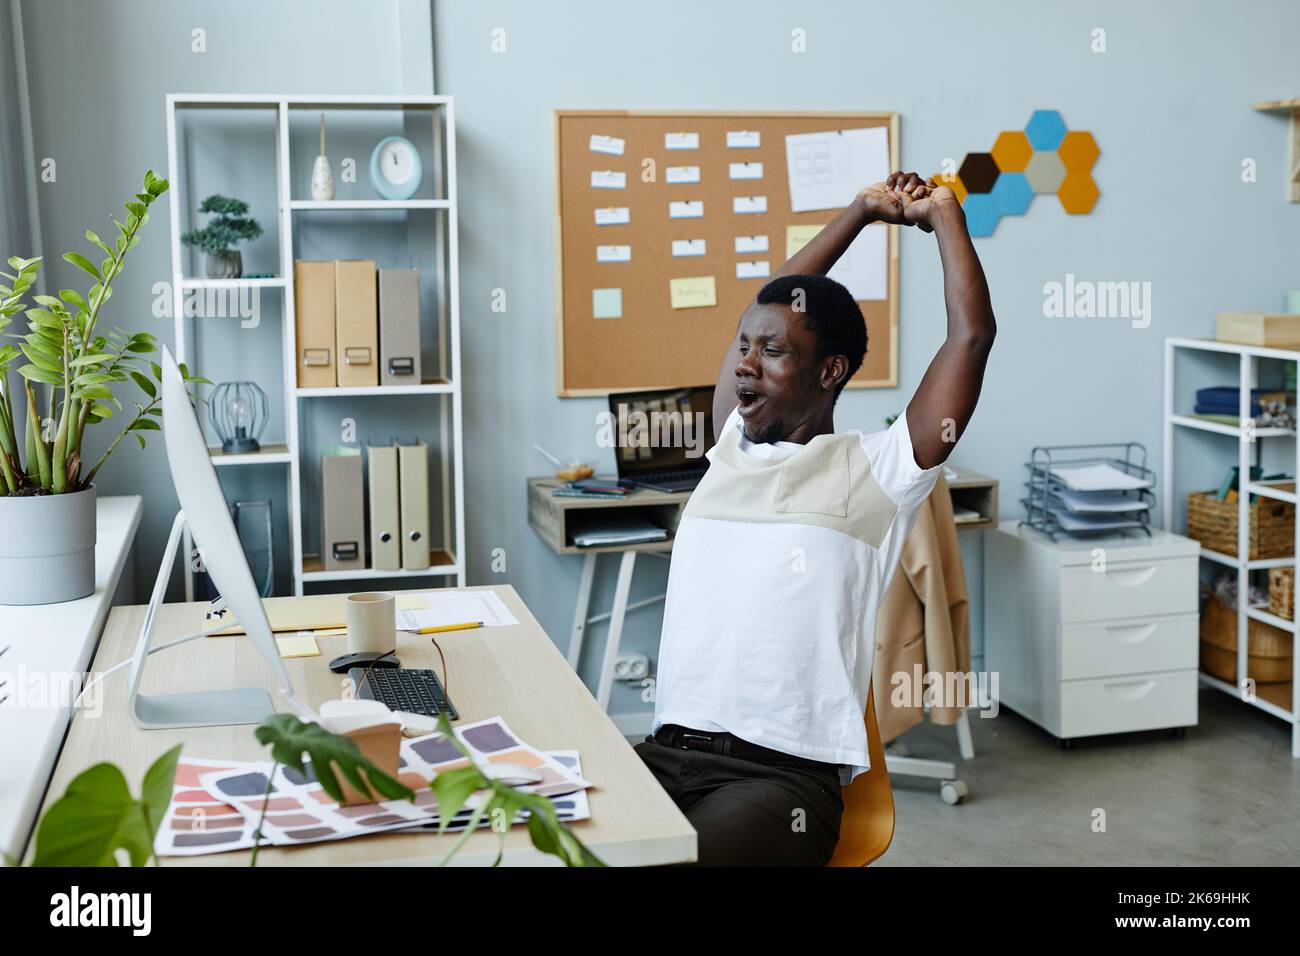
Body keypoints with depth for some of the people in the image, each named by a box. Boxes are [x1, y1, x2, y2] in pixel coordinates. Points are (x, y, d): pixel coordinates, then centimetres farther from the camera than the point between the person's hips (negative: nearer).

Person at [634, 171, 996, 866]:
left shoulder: (870, 474, 3)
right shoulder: (729, 453, 18)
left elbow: (972, 335, 0)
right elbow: (767, 310, 29)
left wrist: (943, 217, 15)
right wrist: (863, 211, 33)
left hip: (783, 774, -4)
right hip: (665, 752, 5)